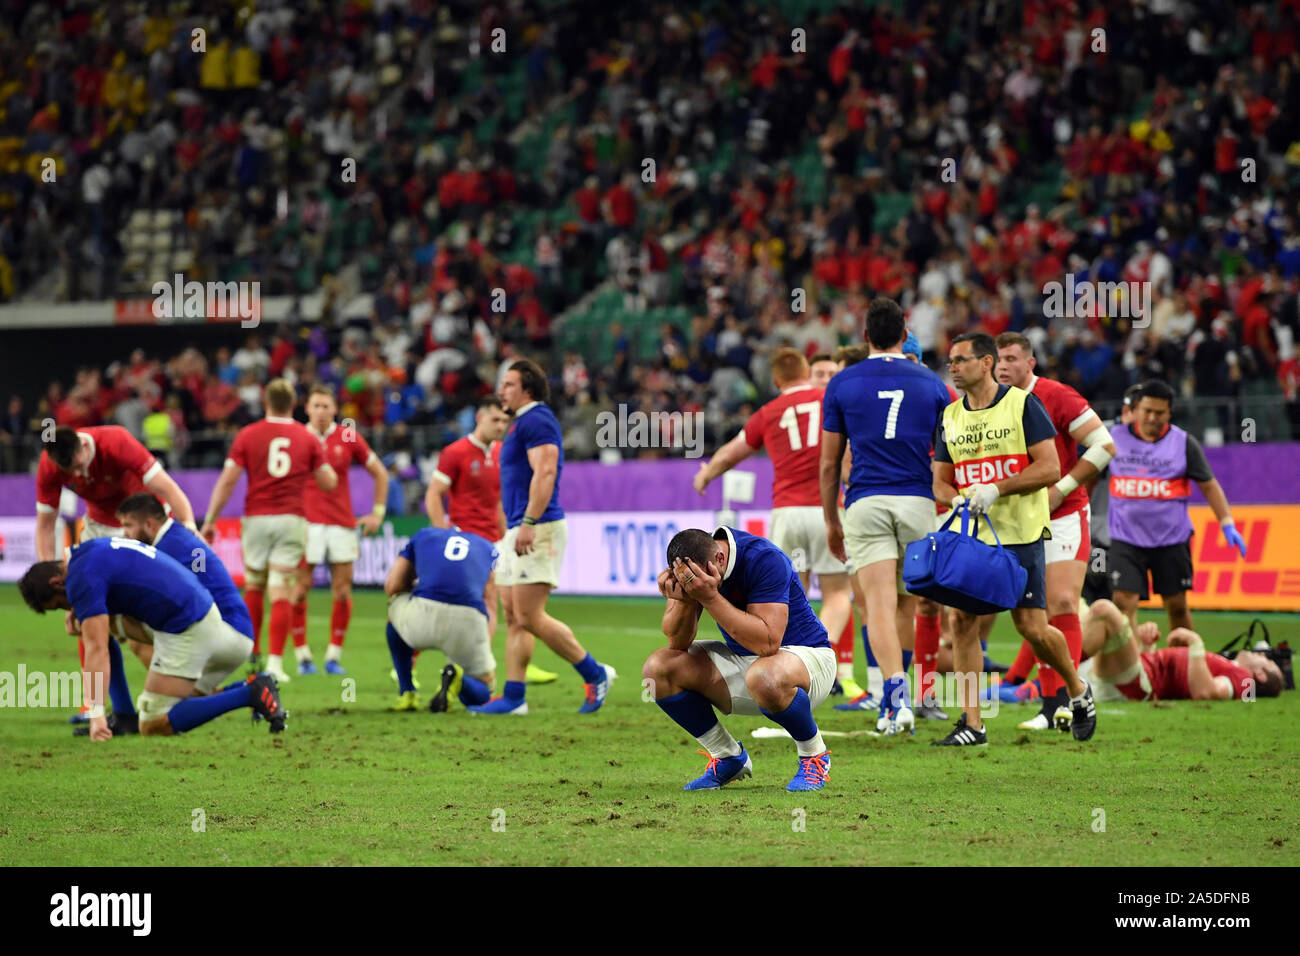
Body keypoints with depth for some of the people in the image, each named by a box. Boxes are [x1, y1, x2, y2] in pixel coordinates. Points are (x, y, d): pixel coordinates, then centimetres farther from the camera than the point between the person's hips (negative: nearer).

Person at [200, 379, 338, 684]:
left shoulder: (247, 435, 1)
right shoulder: (307, 439, 3)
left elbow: (228, 480, -4)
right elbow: (329, 482, 6)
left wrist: (209, 521, 0)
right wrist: (321, 458, 26)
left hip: (256, 518, 0)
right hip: (292, 519, 0)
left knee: (253, 588, 17)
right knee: (281, 592, -2)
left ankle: (252, 657, 20)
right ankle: (275, 662, -12)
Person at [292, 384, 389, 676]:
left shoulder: (348, 438, 4)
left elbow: (380, 473, 14)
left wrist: (378, 512, 9)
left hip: (342, 523, 2)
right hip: (307, 521, -1)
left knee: (343, 591, -1)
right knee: (300, 589, -7)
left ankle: (334, 655, 8)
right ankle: (302, 655, 3)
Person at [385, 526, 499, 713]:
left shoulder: (423, 535, 27)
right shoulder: (490, 549, 29)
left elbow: (391, 586, 21)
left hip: (424, 613, 0)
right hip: (469, 620, 0)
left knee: (394, 607, 39)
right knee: (481, 695, 24)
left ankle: (406, 694, 28)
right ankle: (457, 680, -13)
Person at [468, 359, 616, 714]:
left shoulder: (536, 420, -11)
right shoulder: (523, 422, 21)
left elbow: (544, 472, -22)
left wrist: (528, 523, -29)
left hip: (538, 530, -11)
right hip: (520, 530, 11)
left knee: (529, 616, -14)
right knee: (513, 616, 7)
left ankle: (594, 673, -5)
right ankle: (513, 696, 7)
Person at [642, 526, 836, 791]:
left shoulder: (765, 559, -27)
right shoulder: (691, 561, -10)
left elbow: (767, 643, -36)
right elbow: (678, 641, -12)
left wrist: (710, 597, -40)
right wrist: (683, 600, -32)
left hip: (805, 654, -7)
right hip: (741, 659, 7)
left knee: (763, 678, -41)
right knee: (658, 668, -12)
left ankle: (814, 755, -11)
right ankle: (727, 757, 5)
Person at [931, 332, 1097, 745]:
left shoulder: (1023, 405, -5)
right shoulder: (950, 417, 10)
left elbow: (1050, 468, -10)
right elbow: (940, 481, 14)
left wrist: (996, 490, -20)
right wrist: (960, 499, -9)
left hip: (1020, 534, -5)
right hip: (970, 536, 5)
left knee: (1032, 627, -6)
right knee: (962, 619, -8)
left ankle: (1078, 692, 21)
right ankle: (971, 724, -3)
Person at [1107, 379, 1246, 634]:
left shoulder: (1184, 443, 0)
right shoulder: (1114, 437, 3)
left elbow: (1208, 485, 6)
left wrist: (1227, 523, -2)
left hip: (1172, 539, 0)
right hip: (1126, 537, 0)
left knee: (1177, 605, 7)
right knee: (1124, 601, -14)